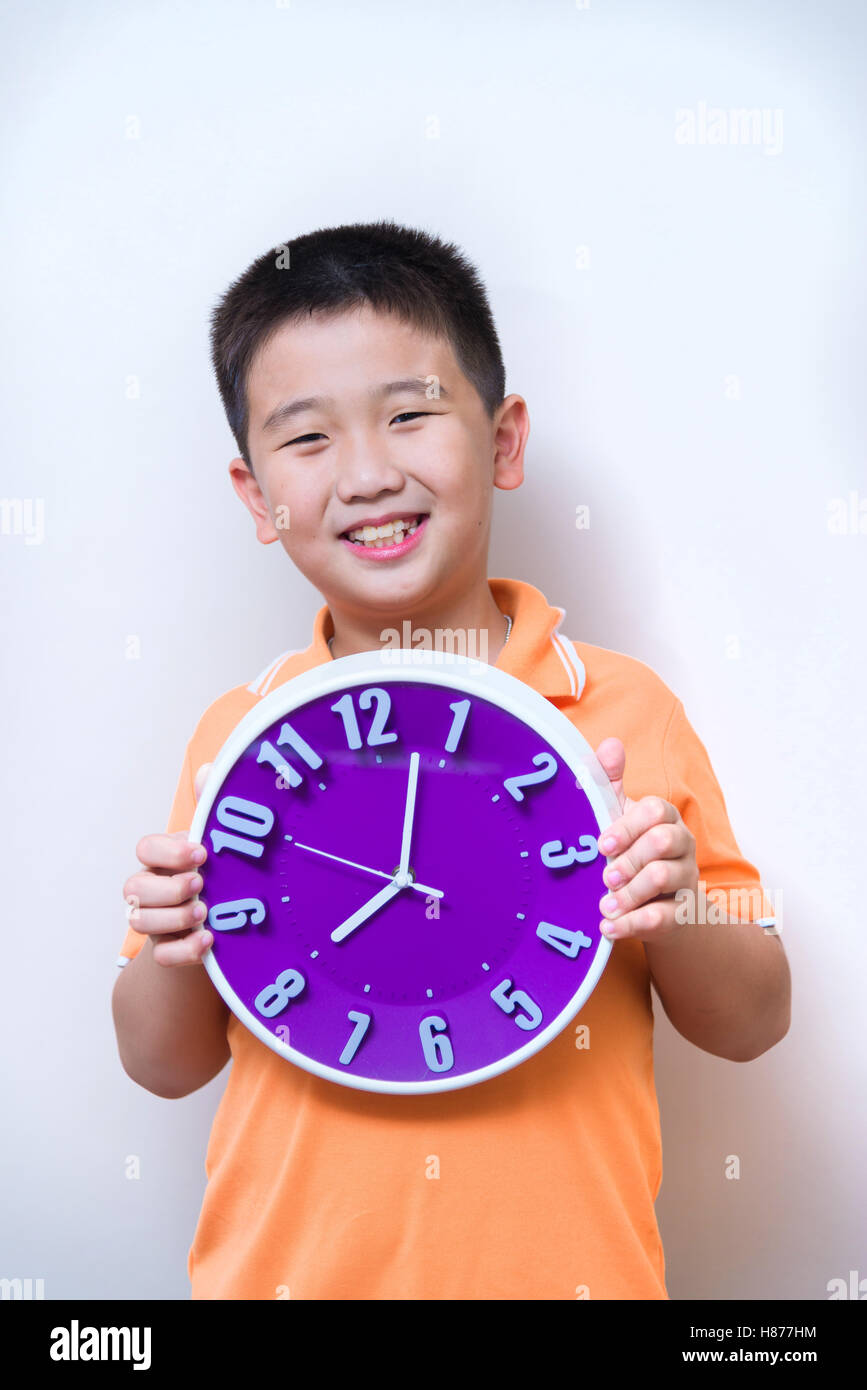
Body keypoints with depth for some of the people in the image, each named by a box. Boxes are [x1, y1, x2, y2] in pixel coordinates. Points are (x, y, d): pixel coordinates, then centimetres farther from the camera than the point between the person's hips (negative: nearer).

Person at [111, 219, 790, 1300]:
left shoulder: (625, 709, -8)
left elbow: (753, 1027, -1)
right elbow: (166, 1066, 4)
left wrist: (676, 918, -20)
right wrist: (172, 952, -16)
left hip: (565, 1266, 0)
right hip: (285, 1265, 1)